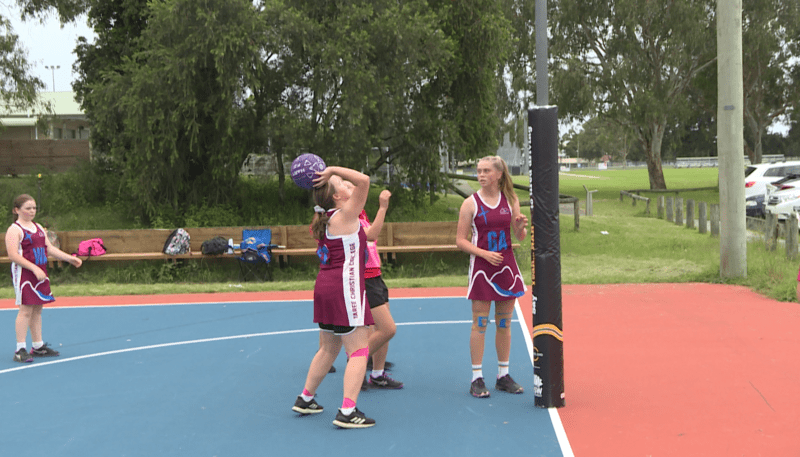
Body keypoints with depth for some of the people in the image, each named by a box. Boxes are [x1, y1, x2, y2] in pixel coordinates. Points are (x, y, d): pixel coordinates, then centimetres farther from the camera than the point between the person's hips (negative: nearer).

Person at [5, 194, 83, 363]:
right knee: (26, 310, -9)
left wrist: (70, 258, 10)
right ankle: (20, 350, -5)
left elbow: (50, 248, 20)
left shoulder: (38, 228, 17)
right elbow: (13, 255, -17)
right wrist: (34, 268, -24)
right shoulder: (14, 230, -9)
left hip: (40, 274, 8)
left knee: (37, 309, 11)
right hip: (24, 274, -8)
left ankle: (38, 346, 18)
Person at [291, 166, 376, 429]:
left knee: (329, 349, 22)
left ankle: (305, 399, 31)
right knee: (359, 350, -7)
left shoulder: (325, 219, 11)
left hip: (325, 288, 9)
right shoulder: (345, 215, -12)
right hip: (345, 289, -9)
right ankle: (347, 412, -14)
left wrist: (328, 175, 17)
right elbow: (363, 180, -19)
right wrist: (333, 170, -11)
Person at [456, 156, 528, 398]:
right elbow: (461, 240, -4)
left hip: (506, 266, 3)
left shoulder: (510, 199, 5)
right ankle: (477, 378, 5)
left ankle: (503, 375, 18)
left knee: (504, 323, 8)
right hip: (482, 268, -3)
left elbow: (519, 236, 10)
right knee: (480, 323, -2)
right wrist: (484, 253, -17)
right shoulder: (471, 203, -4)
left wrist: (521, 226, -13)